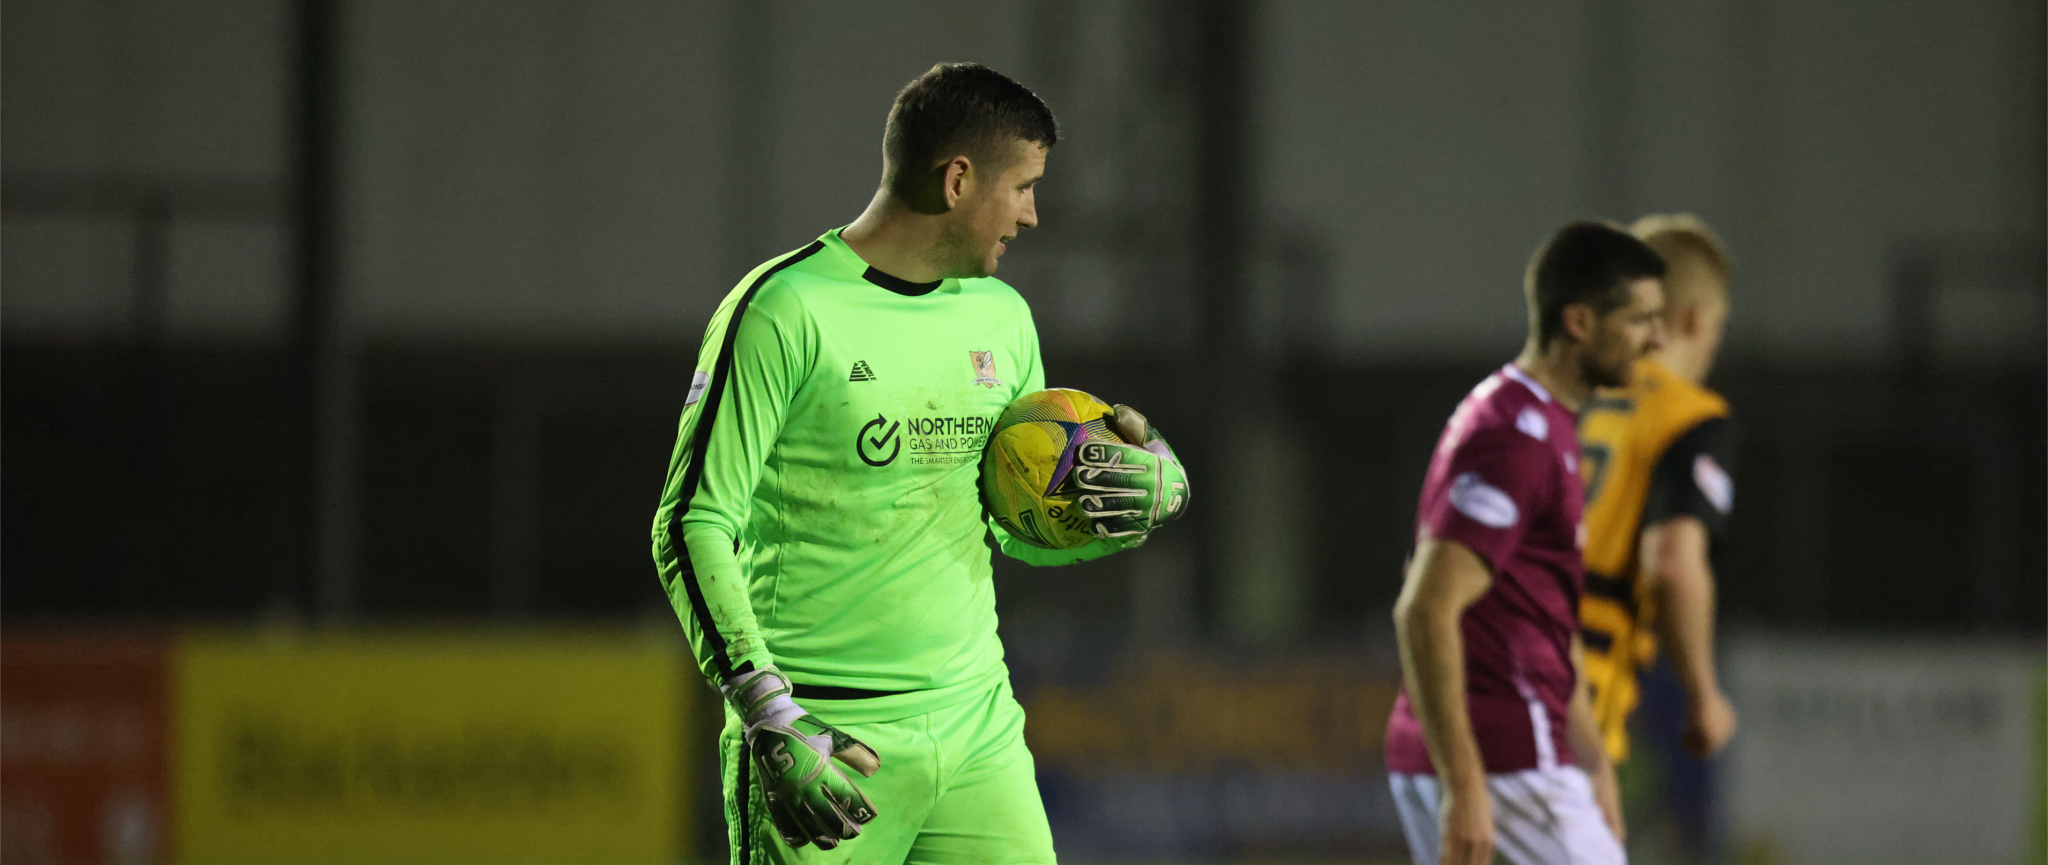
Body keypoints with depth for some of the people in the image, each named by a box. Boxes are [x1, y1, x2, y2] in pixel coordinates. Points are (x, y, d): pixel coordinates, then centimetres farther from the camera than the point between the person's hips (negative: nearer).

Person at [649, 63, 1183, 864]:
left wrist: (1113, 510, 1)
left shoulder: (1002, 319, 14)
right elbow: (694, 528, -11)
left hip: (978, 725, 6)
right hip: (830, 734, -6)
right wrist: (771, 723, -19)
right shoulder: (786, 311, -9)